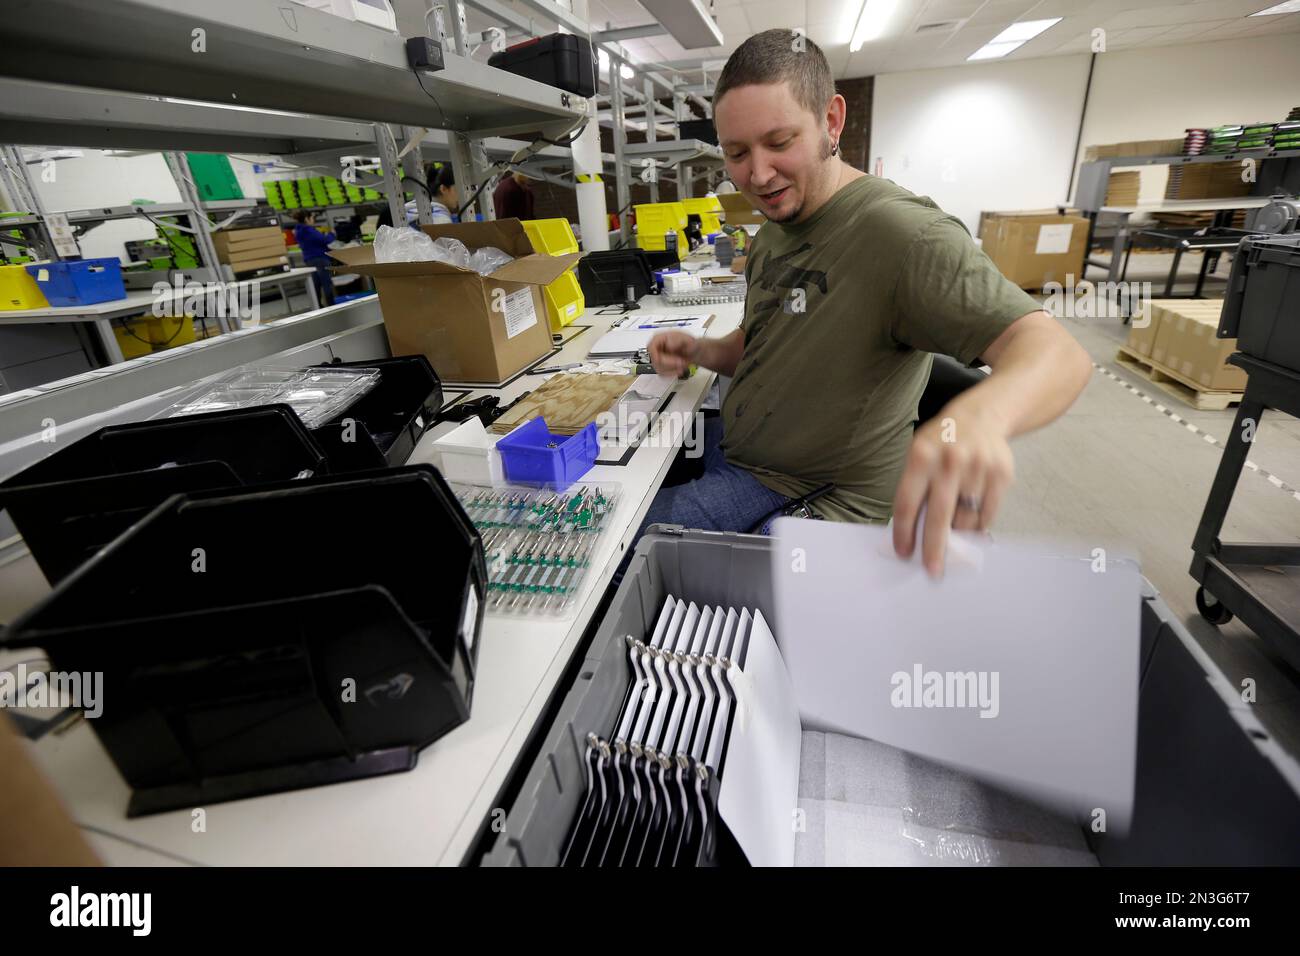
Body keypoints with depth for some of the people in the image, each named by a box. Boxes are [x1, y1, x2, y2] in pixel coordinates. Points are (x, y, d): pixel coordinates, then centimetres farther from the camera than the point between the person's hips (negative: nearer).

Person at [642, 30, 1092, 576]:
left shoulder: (896, 231, -21)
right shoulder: (773, 232, 8)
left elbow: (1055, 352, -29)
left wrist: (982, 411, -52)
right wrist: (701, 353, -4)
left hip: (813, 501, -8)